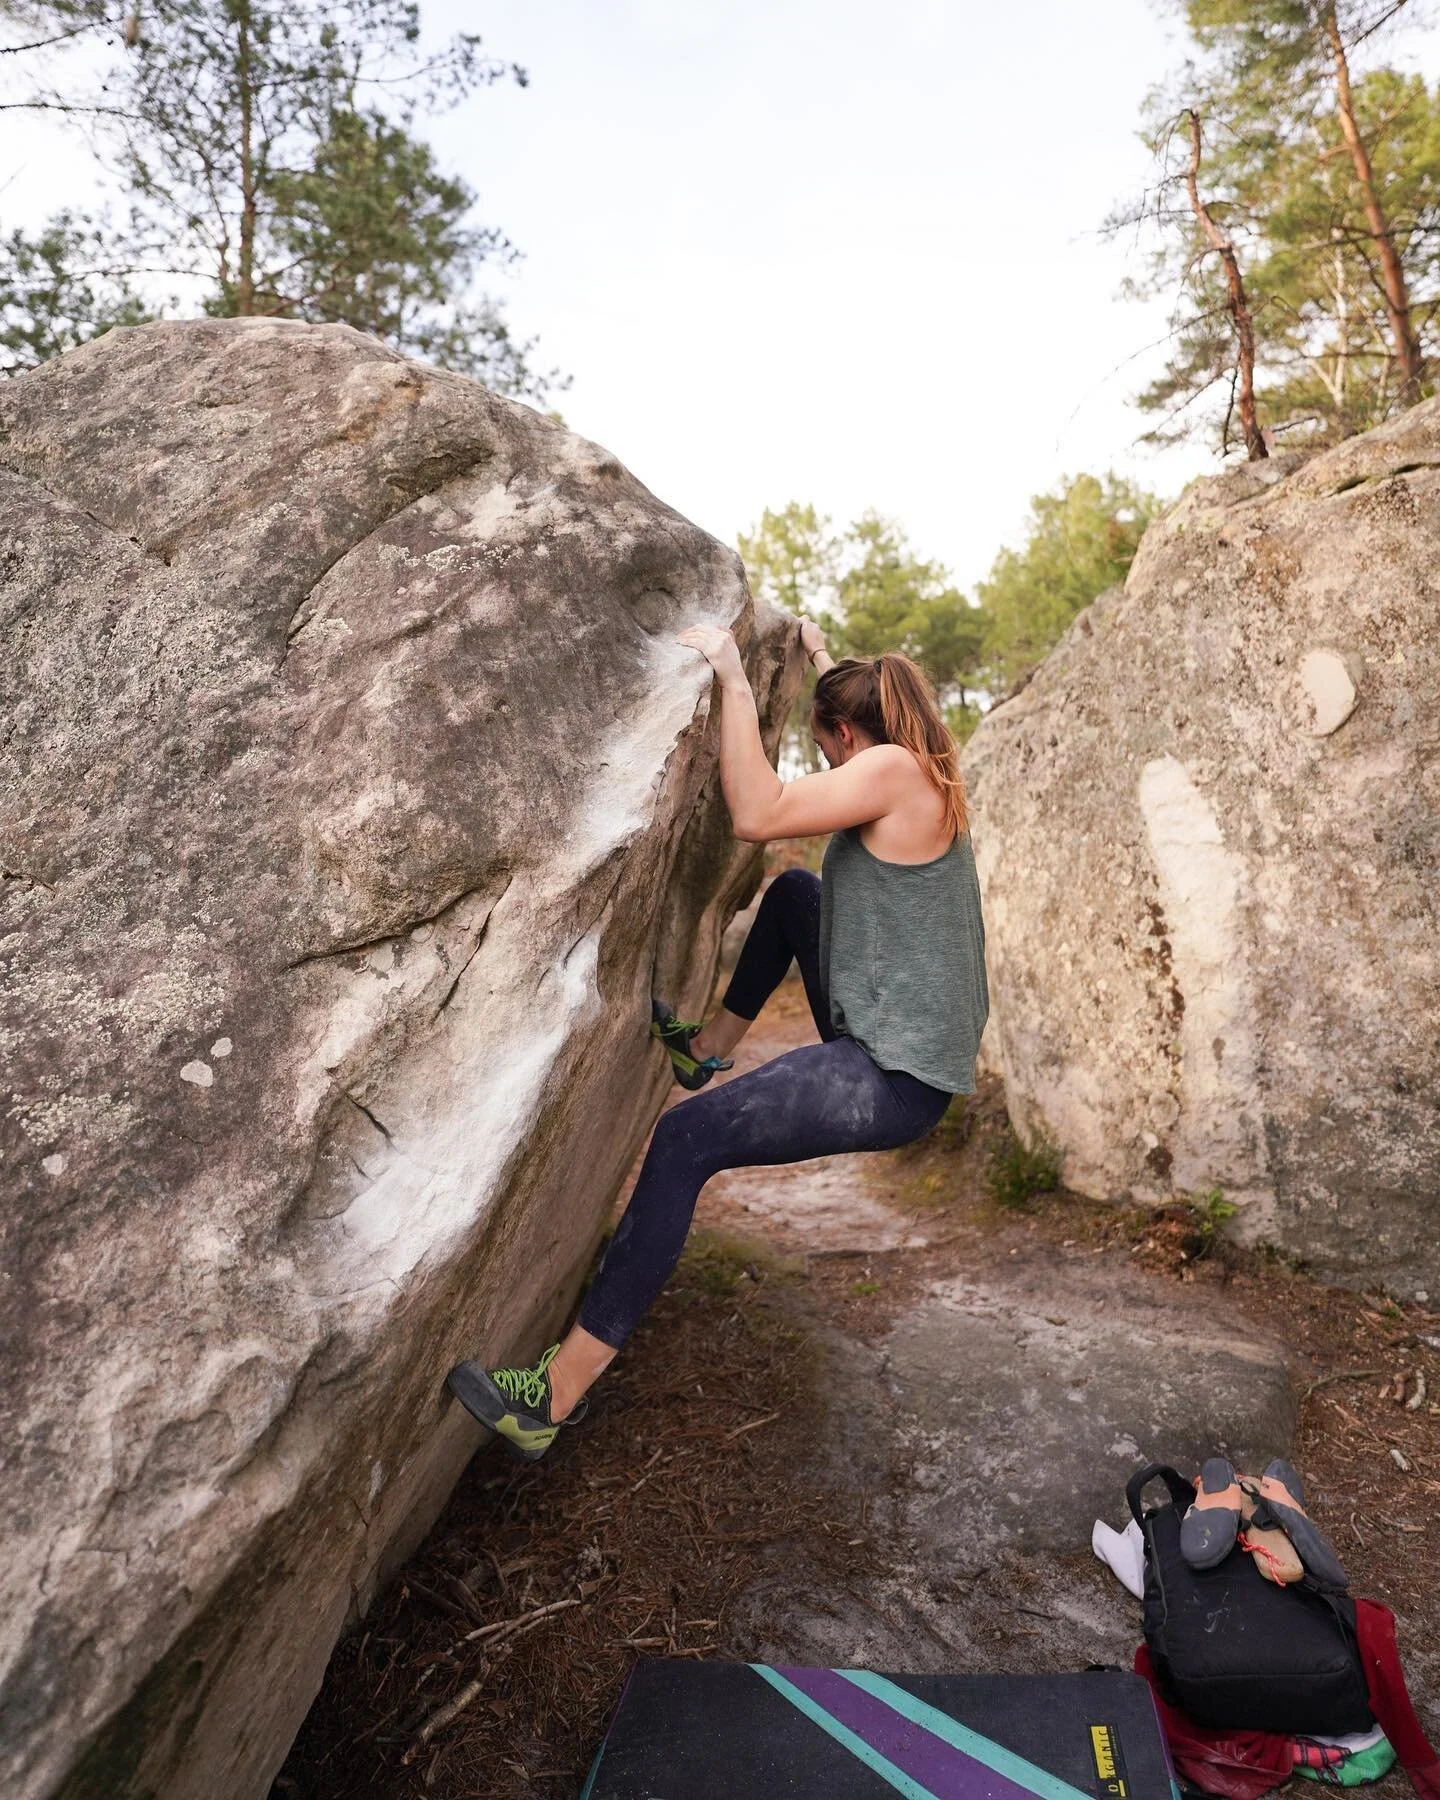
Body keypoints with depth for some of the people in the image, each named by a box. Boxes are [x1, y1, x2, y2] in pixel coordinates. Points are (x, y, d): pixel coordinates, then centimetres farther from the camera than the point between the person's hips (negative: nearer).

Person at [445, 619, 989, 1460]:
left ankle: (562, 1389, -11)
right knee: (793, 889, 25)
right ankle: (711, 1045, 30)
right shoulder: (926, 774, 11)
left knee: (684, 1140, -17)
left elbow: (757, 814, -25)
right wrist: (822, 661, 43)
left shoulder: (891, 770, -17)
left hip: (893, 1080, -10)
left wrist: (733, 676, -17)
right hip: (897, 1045, 10)